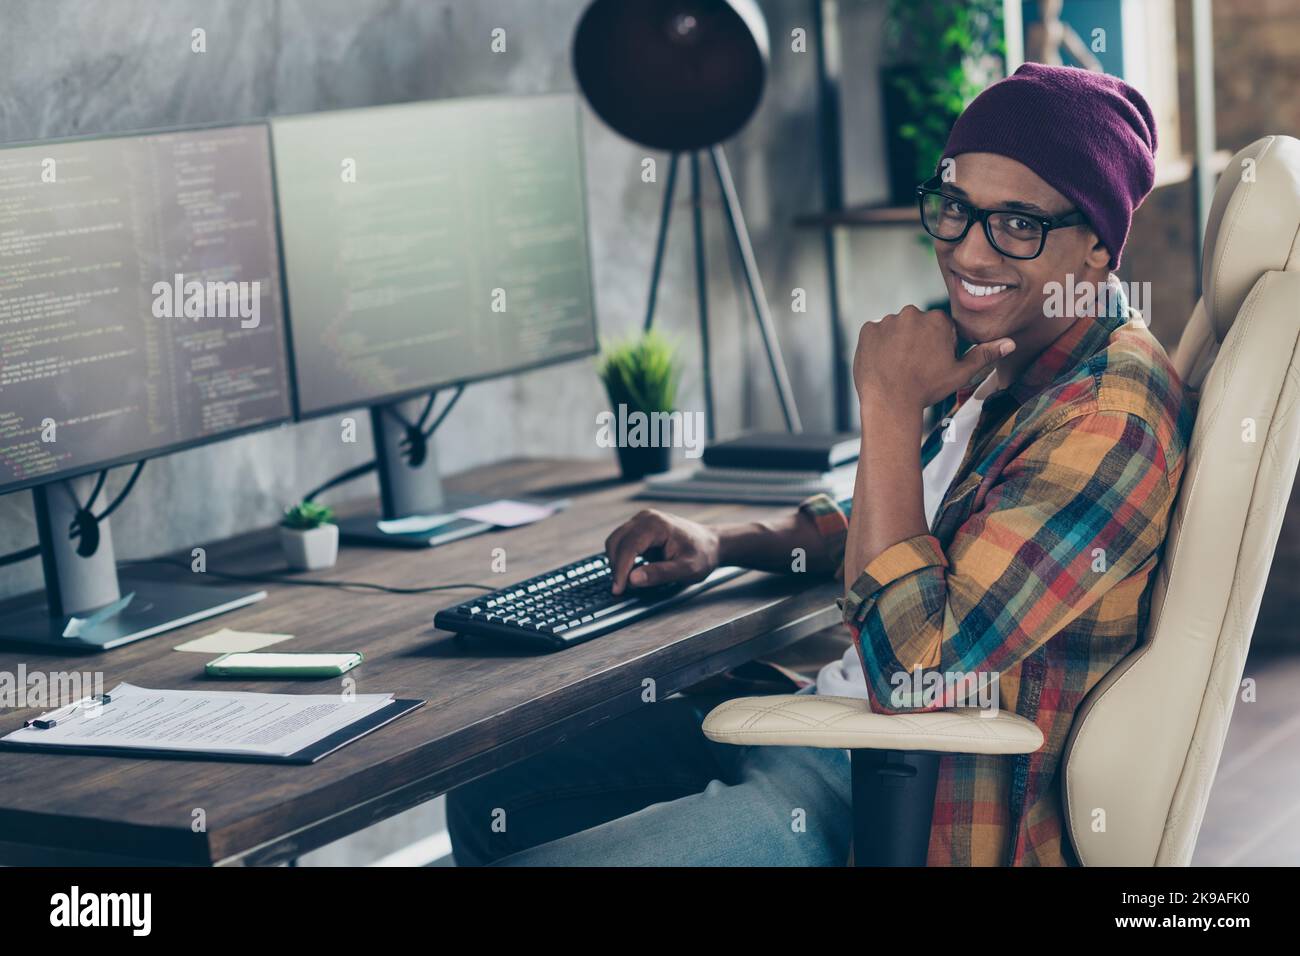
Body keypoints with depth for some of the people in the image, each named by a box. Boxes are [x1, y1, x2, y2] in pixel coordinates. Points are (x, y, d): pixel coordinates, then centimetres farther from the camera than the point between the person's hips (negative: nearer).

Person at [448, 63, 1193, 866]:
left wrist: (891, 405, -23)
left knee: (513, 849, -12)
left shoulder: (1111, 415, -23)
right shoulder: (1001, 358, 7)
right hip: (823, 711, 10)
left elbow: (914, 671, -28)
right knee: (485, 805, 12)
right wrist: (725, 544, 8)